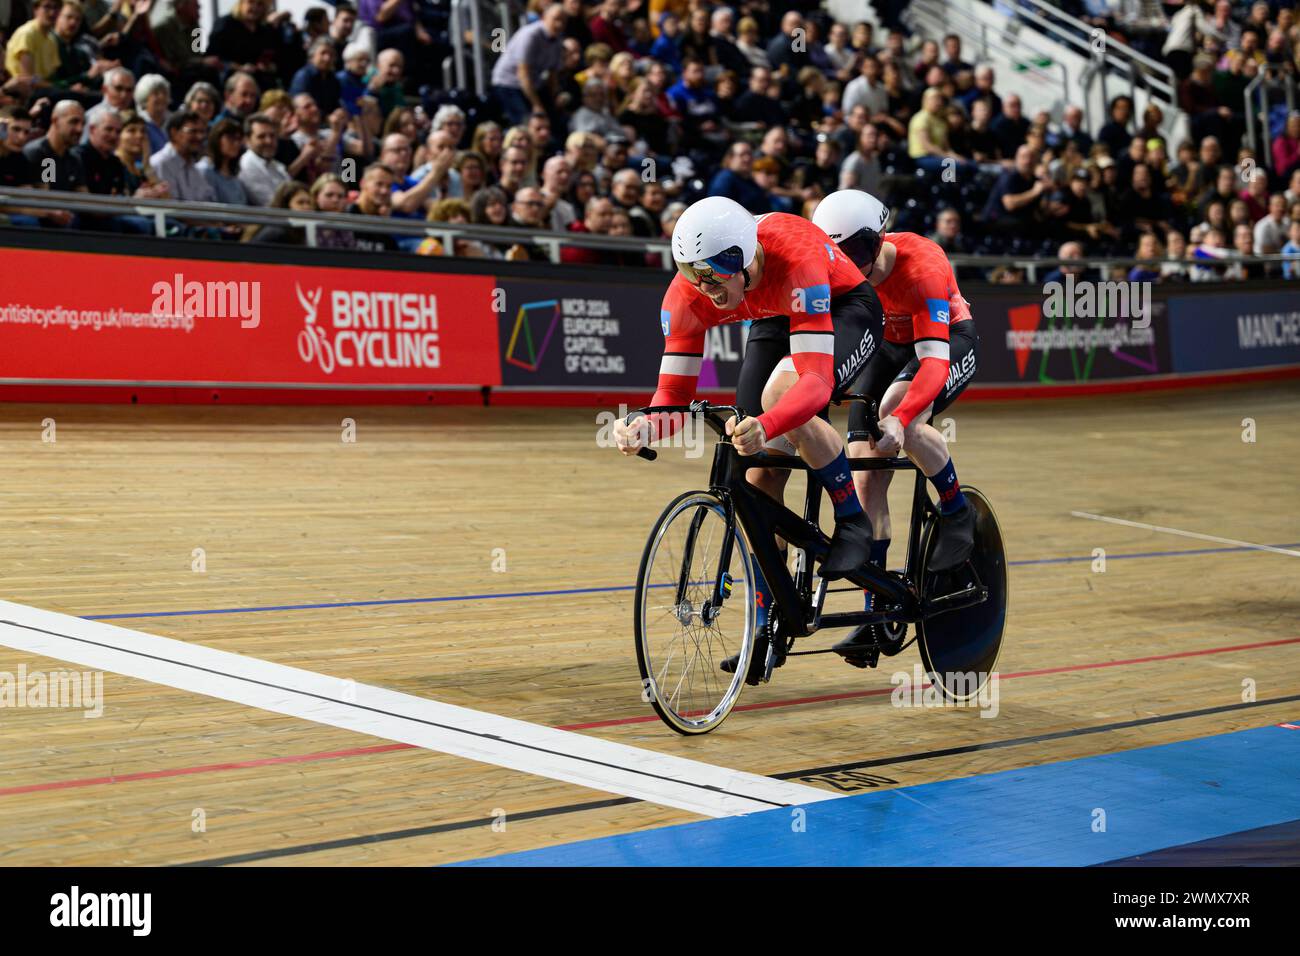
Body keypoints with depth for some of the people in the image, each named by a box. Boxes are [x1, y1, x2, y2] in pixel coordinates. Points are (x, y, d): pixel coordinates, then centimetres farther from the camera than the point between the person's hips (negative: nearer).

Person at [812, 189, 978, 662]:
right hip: (888, 347, 5)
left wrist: (899, 418, -57)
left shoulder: (920, 265, -35)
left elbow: (934, 361, -42)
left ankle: (958, 514, -13)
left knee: (895, 411, -36)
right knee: (865, 478, -8)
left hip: (948, 342, -5)